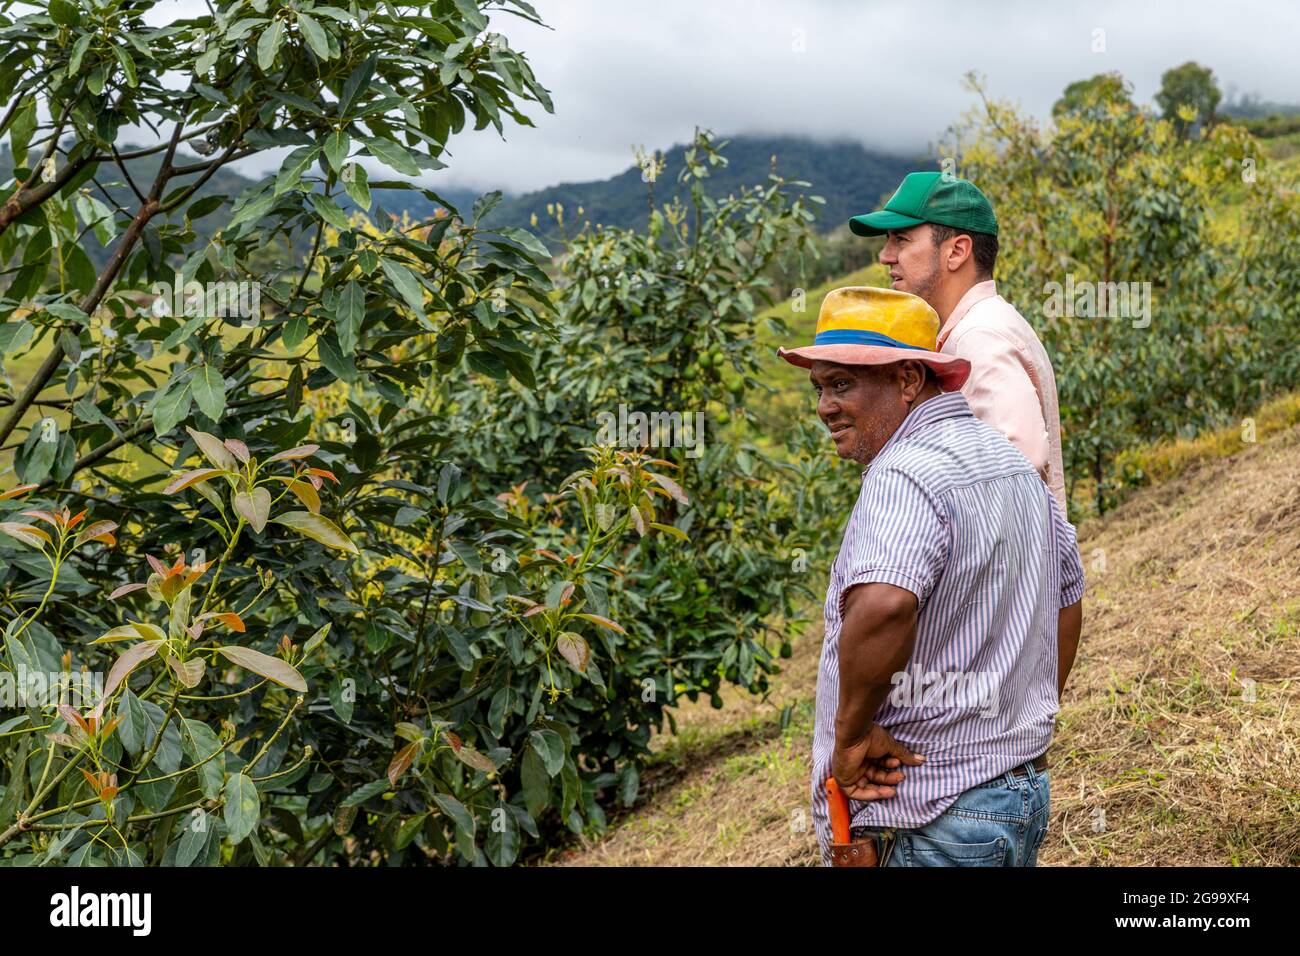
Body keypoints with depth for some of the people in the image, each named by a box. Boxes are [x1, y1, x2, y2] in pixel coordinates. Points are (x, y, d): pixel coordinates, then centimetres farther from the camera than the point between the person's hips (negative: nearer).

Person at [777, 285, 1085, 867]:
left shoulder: (904, 476, -21)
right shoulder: (1013, 463, 10)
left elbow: (883, 606, -39)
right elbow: (1068, 598, 22)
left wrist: (851, 733, -24)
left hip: (921, 824, -9)